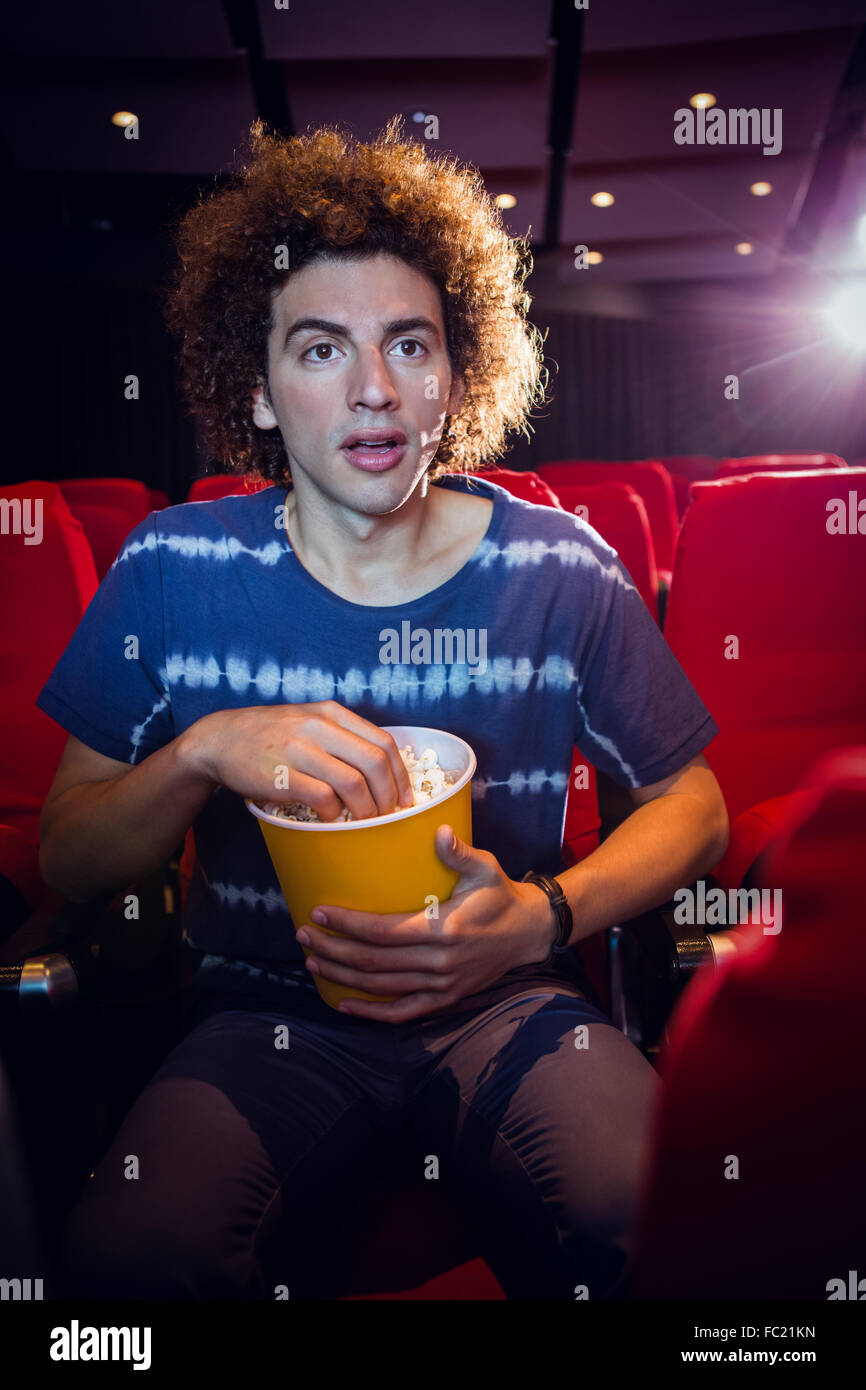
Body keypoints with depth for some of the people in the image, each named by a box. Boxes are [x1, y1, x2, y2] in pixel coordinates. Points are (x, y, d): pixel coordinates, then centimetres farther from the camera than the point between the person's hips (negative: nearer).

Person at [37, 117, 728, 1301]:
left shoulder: (560, 570, -4)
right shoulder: (174, 568, -3)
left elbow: (691, 802, 5)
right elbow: (66, 857, 1)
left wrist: (543, 919, -14)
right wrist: (202, 753, -21)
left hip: (508, 1001, 1)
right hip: (269, 1011, 1)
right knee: (128, 1258, -27)